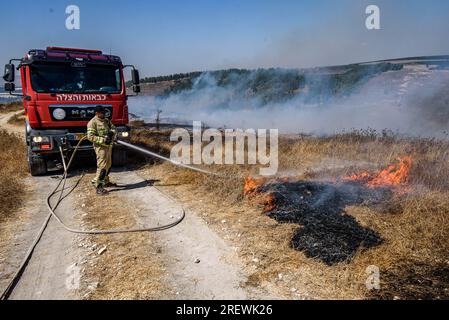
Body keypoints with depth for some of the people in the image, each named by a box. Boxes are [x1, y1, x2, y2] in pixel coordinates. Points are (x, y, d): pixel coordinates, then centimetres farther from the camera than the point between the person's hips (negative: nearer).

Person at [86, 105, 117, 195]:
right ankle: (99, 187, -5)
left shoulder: (106, 120, 13)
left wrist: (112, 132, -9)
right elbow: (90, 137, -17)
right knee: (102, 166, -10)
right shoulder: (92, 122, -11)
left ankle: (105, 181, 38)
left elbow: (113, 129, 15)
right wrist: (103, 140, -24)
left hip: (109, 146, 9)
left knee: (108, 165, 20)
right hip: (101, 147, -8)